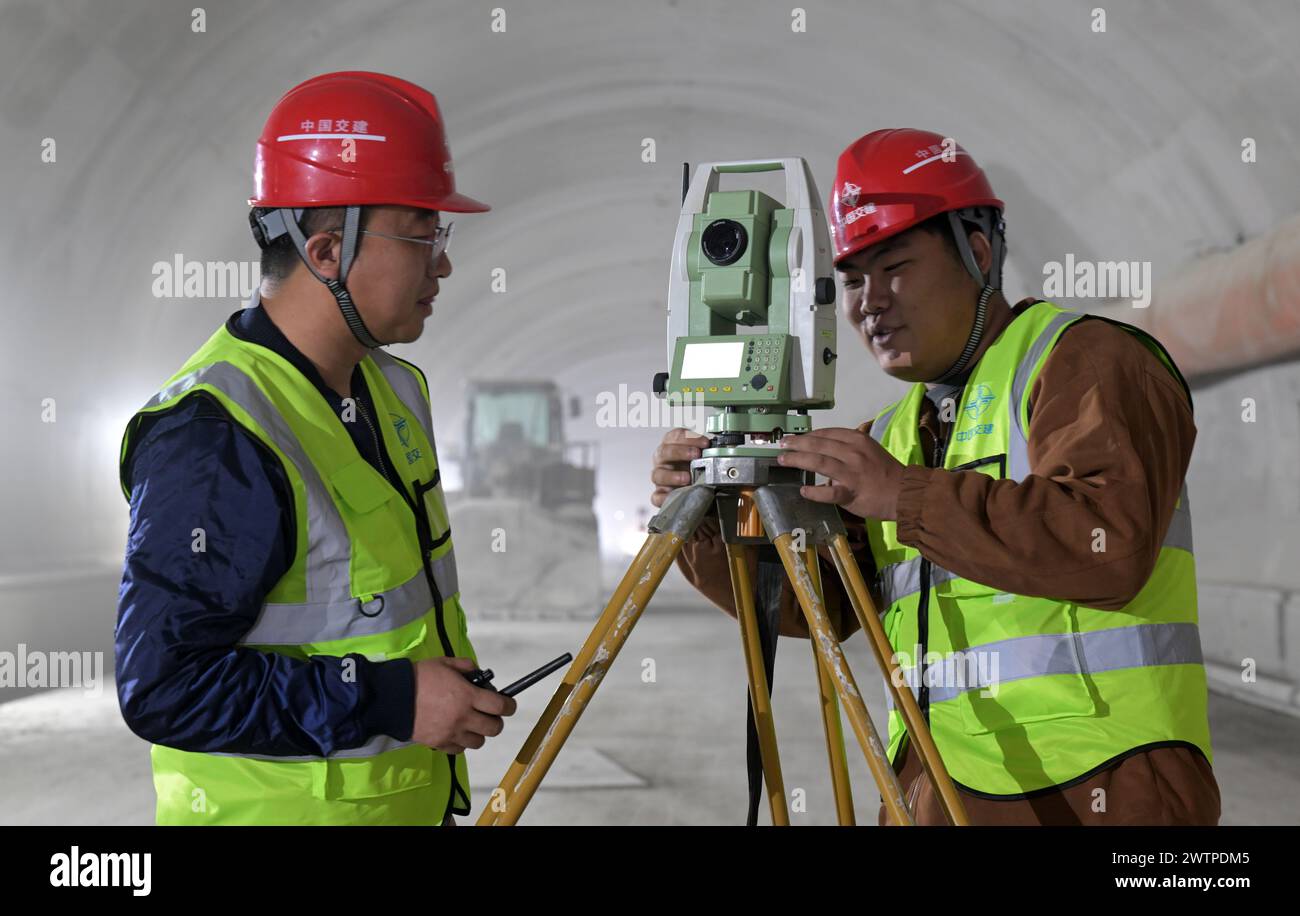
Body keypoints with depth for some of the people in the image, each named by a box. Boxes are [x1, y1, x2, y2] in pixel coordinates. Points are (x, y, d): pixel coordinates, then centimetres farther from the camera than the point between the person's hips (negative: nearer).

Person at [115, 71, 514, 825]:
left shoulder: (394, 388, 4)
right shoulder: (213, 437, -23)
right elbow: (162, 686, -25)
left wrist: (454, 693, 7)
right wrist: (389, 701, -24)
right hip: (288, 804, -8)